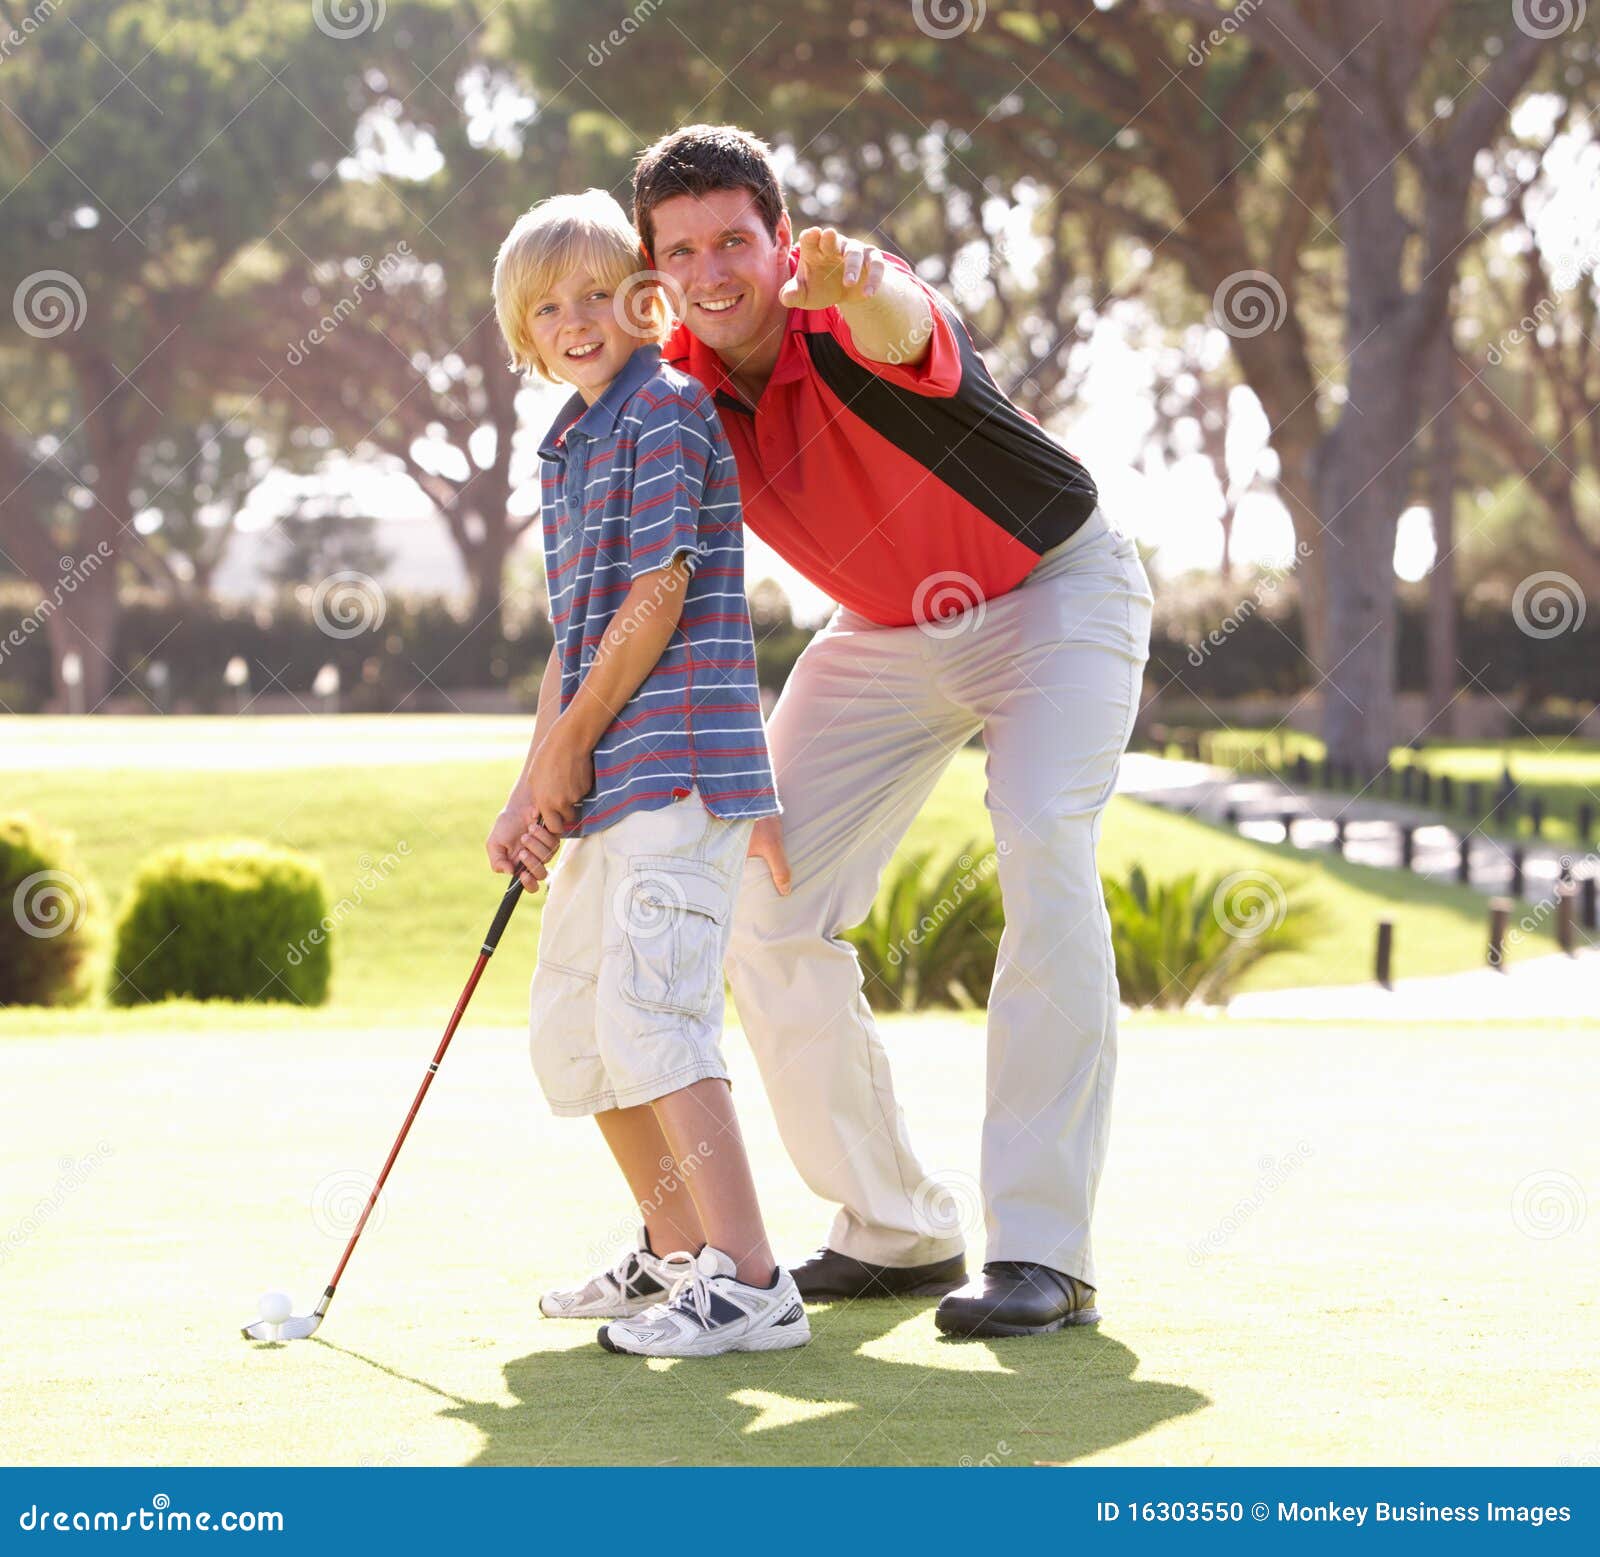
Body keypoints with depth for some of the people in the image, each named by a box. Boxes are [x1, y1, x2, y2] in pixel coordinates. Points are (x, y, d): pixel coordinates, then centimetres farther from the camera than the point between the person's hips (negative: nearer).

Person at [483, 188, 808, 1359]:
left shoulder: (667, 410, -9)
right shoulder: (567, 450, 18)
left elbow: (658, 598, -15)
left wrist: (571, 742, -9)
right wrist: (533, 788, 10)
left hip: (680, 765, -10)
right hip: (605, 783, 10)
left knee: (649, 1009, -19)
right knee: (569, 1025, 17)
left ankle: (751, 1283, -20)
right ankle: (676, 1252, 30)